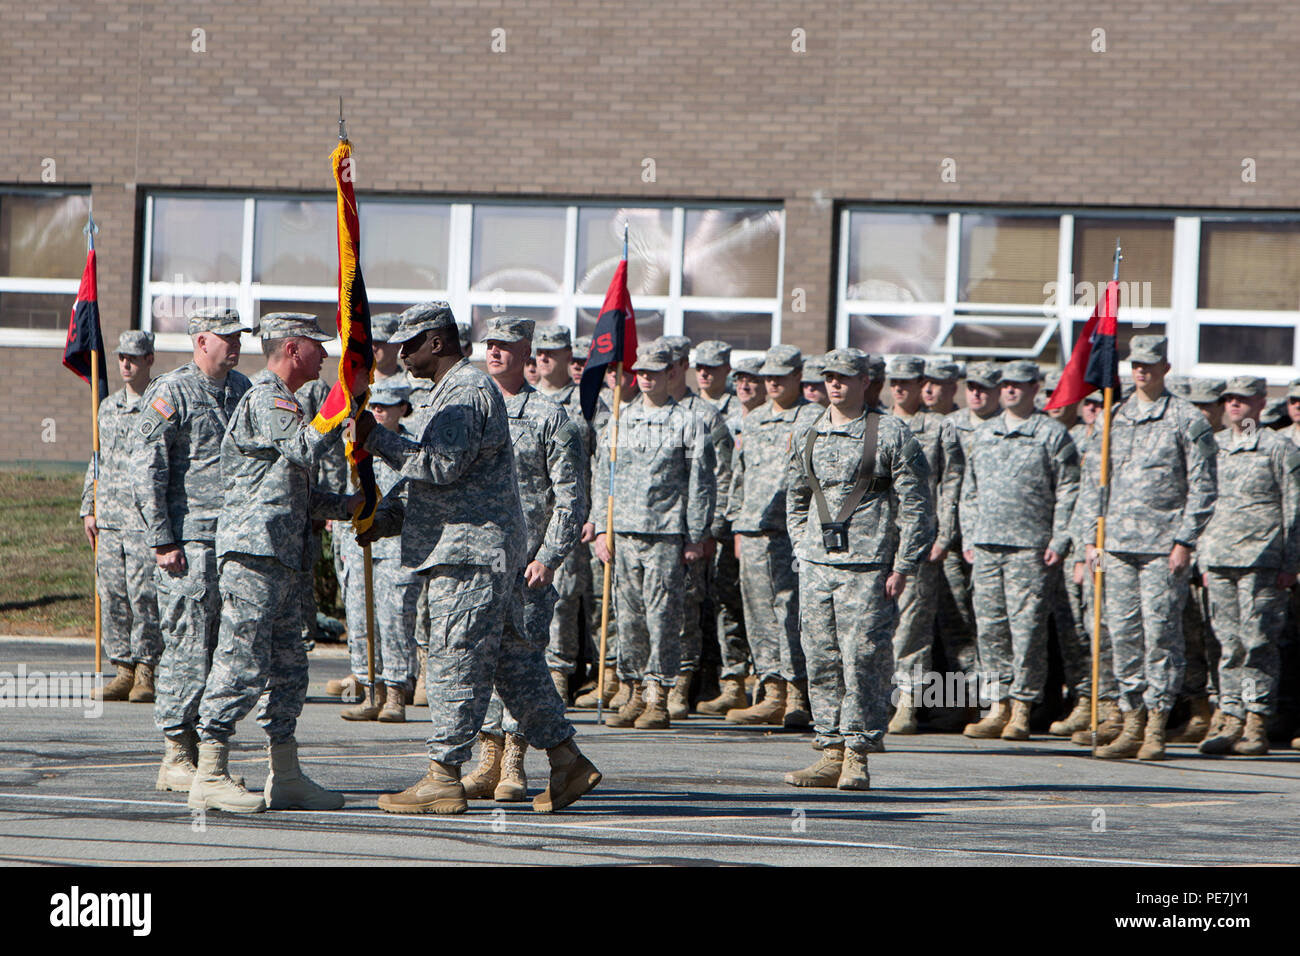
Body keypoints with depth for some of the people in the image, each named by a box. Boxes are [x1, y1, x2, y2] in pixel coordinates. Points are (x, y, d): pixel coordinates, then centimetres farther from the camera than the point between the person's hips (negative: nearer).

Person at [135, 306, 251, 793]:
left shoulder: (242, 389, 15)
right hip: (189, 539, -7)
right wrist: (162, 540, -14)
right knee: (188, 648, -8)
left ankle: (205, 752, 12)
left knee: (226, 647, 6)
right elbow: (146, 470, -9)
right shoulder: (171, 393, -6)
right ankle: (176, 757, -2)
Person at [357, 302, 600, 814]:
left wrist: (376, 439, -16)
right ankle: (566, 759, 14)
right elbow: (422, 471, 24)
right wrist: (382, 518, 11)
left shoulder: (468, 392, -13)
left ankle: (443, 776, -6)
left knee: (456, 659, -8)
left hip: (472, 548, -11)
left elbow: (442, 466, -22)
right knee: (510, 654, 12)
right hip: (481, 547, 11)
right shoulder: (455, 391, 21)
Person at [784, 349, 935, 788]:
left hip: (867, 566, -5)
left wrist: (902, 567, -8)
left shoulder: (891, 435, -2)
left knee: (863, 660, -7)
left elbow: (916, 506, -3)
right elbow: (795, 500, 23)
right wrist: (803, 549, 11)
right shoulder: (806, 437, 13)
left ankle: (857, 756, -2)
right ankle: (832, 754, 10)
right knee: (821, 661, 4)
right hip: (816, 566, 5)